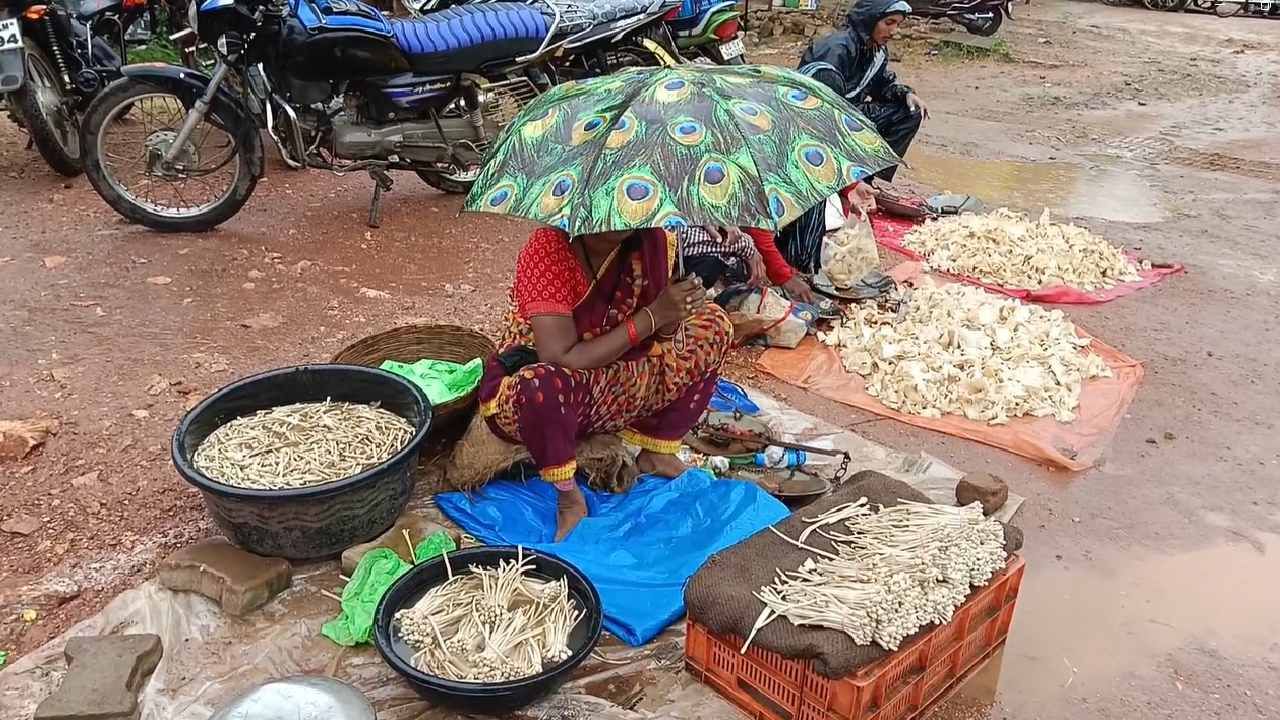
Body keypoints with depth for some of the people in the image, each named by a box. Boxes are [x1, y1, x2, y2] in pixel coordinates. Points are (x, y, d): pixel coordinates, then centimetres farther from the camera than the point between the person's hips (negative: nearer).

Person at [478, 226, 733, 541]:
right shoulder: (548, 247, -26)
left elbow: (657, 341, -3)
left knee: (711, 324, -4)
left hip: (606, 391, 6)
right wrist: (651, 316, -31)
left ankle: (656, 454, 4)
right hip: (522, 396, -5)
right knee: (544, 384, -41)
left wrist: (672, 317, -26)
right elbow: (560, 359, -30)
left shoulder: (652, 240, -11)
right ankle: (568, 494, -13)